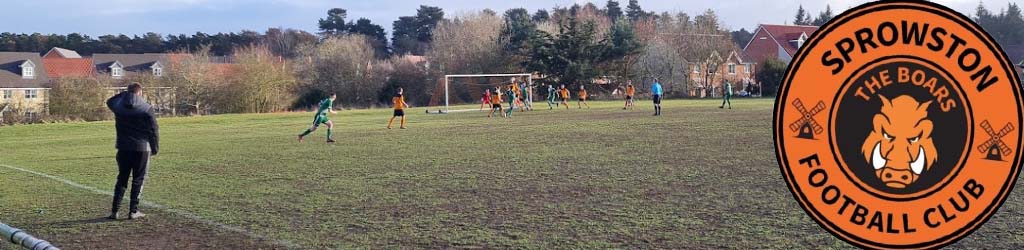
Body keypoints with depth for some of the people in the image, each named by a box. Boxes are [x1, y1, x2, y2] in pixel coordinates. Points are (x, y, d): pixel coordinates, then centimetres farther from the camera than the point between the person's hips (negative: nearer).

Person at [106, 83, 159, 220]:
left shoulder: (118, 106, 1)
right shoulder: (146, 108, -8)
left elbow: (109, 101, 28)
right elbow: (154, 130, -7)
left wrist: (125, 94, 20)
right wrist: (155, 148, 2)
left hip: (123, 148, 4)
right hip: (142, 148, -3)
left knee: (122, 179, 13)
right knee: (138, 180, 4)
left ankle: (114, 210, 10)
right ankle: (133, 211, 2)